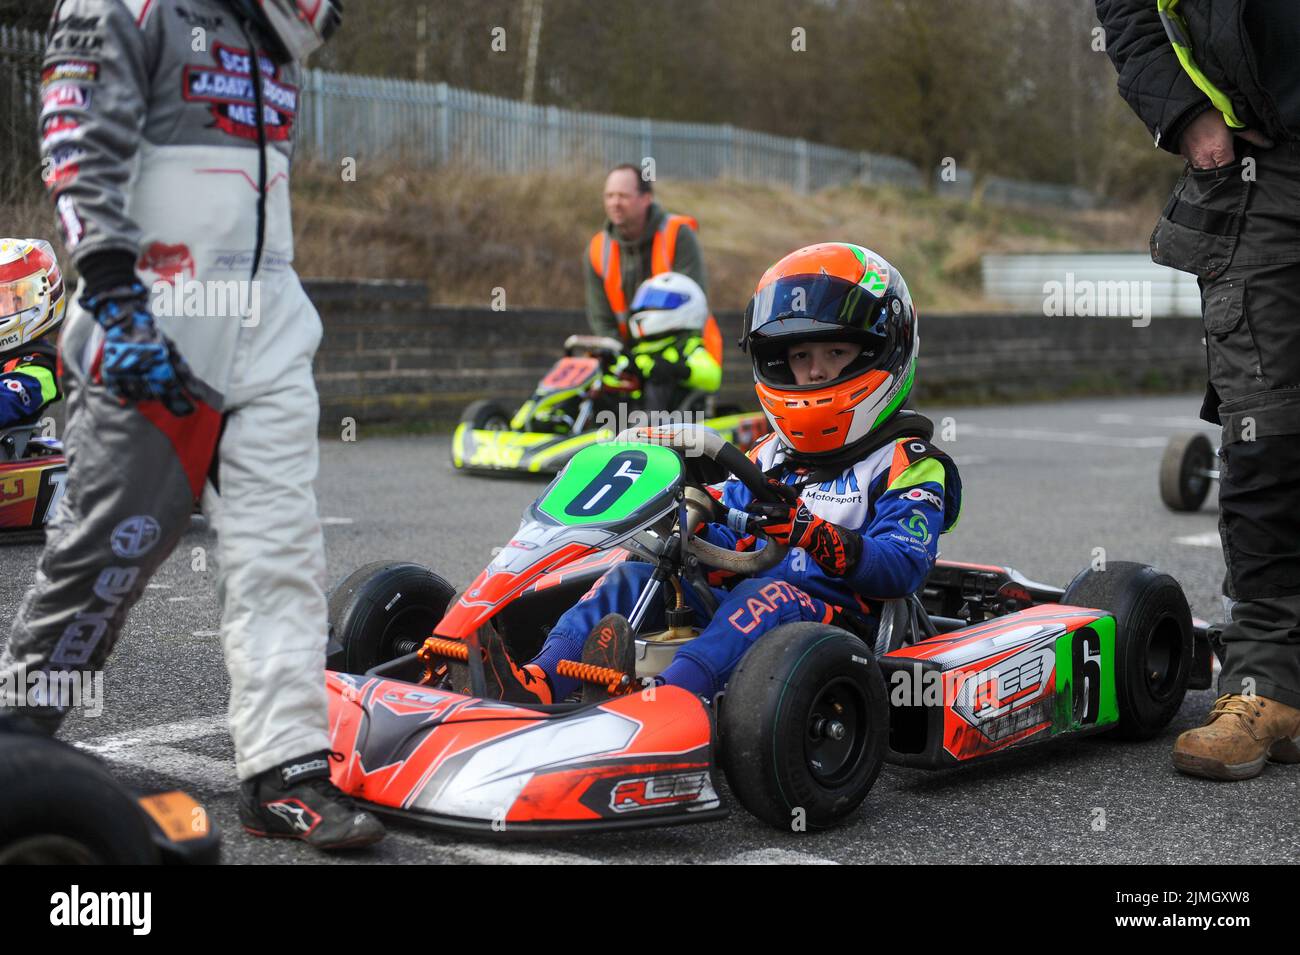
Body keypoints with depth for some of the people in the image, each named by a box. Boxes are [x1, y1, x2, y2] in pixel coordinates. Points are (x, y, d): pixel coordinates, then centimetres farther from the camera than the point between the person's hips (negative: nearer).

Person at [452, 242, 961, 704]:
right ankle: (539, 683, -36)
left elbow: (903, 567, -11)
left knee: (772, 594, -35)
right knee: (637, 574, -14)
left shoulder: (909, 466, 5)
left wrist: (811, 533, -26)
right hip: (741, 620, 6)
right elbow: (727, 553, 14)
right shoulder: (769, 458, 23)